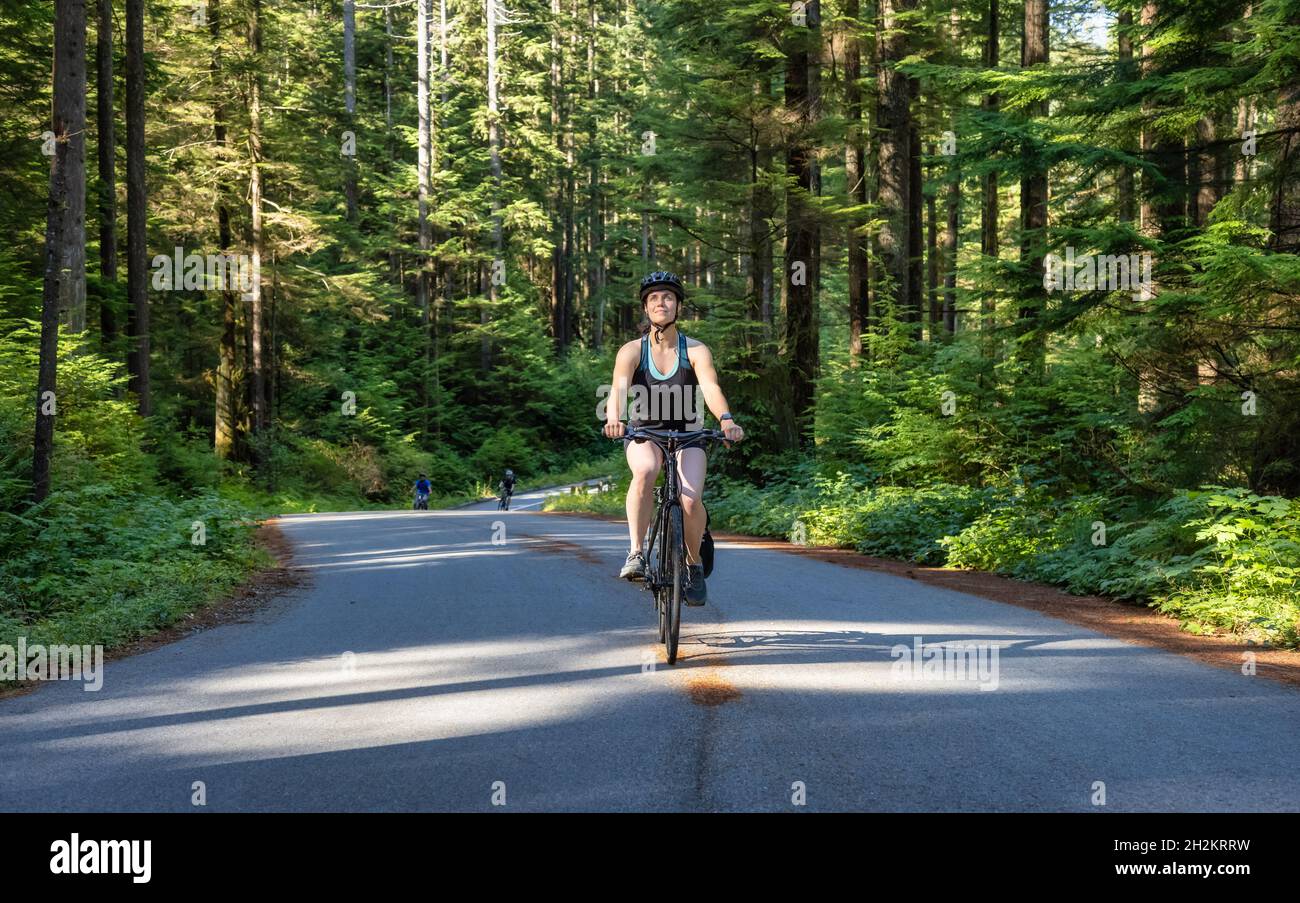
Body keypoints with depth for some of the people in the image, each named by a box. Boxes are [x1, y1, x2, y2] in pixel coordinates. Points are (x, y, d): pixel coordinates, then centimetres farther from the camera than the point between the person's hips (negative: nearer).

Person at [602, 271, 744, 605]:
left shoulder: (696, 351, -10)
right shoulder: (631, 351, -10)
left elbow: (711, 387, -27)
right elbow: (618, 388, -27)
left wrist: (726, 420, -48)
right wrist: (613, 420, -49)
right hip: (644, 433, 0)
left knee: (691, 501, -23)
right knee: (645, 472, -36)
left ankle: (694, 565, 7)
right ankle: (636, 554, -26)